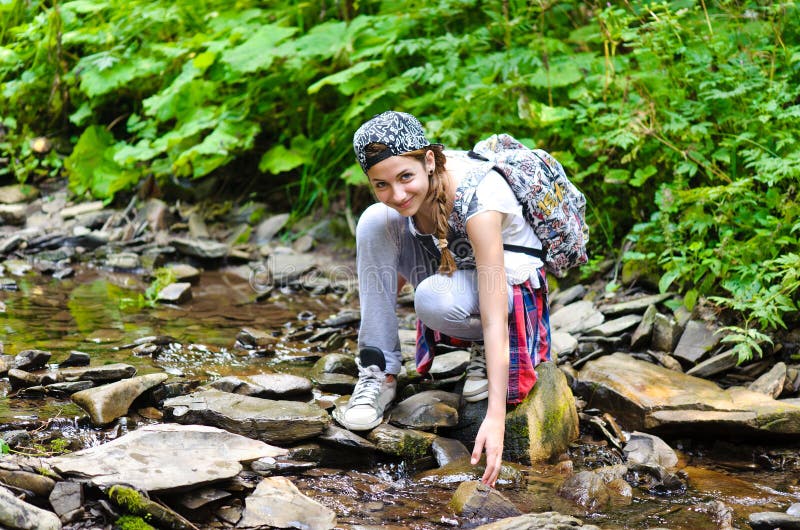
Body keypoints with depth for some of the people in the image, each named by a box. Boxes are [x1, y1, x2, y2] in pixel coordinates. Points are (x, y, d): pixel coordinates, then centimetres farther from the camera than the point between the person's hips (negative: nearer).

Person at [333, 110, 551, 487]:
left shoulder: (478, 197, -36)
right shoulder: (399, 185, -18)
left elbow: (494, 319, -39)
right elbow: (396, 259, 5)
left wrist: (496, 417, -44)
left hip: (511, 282, -6)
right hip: (447, 265, 6)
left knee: (433, 300, -37)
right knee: (374, 222, -20)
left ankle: (486, 350, -4)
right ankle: (379, 372, -15)